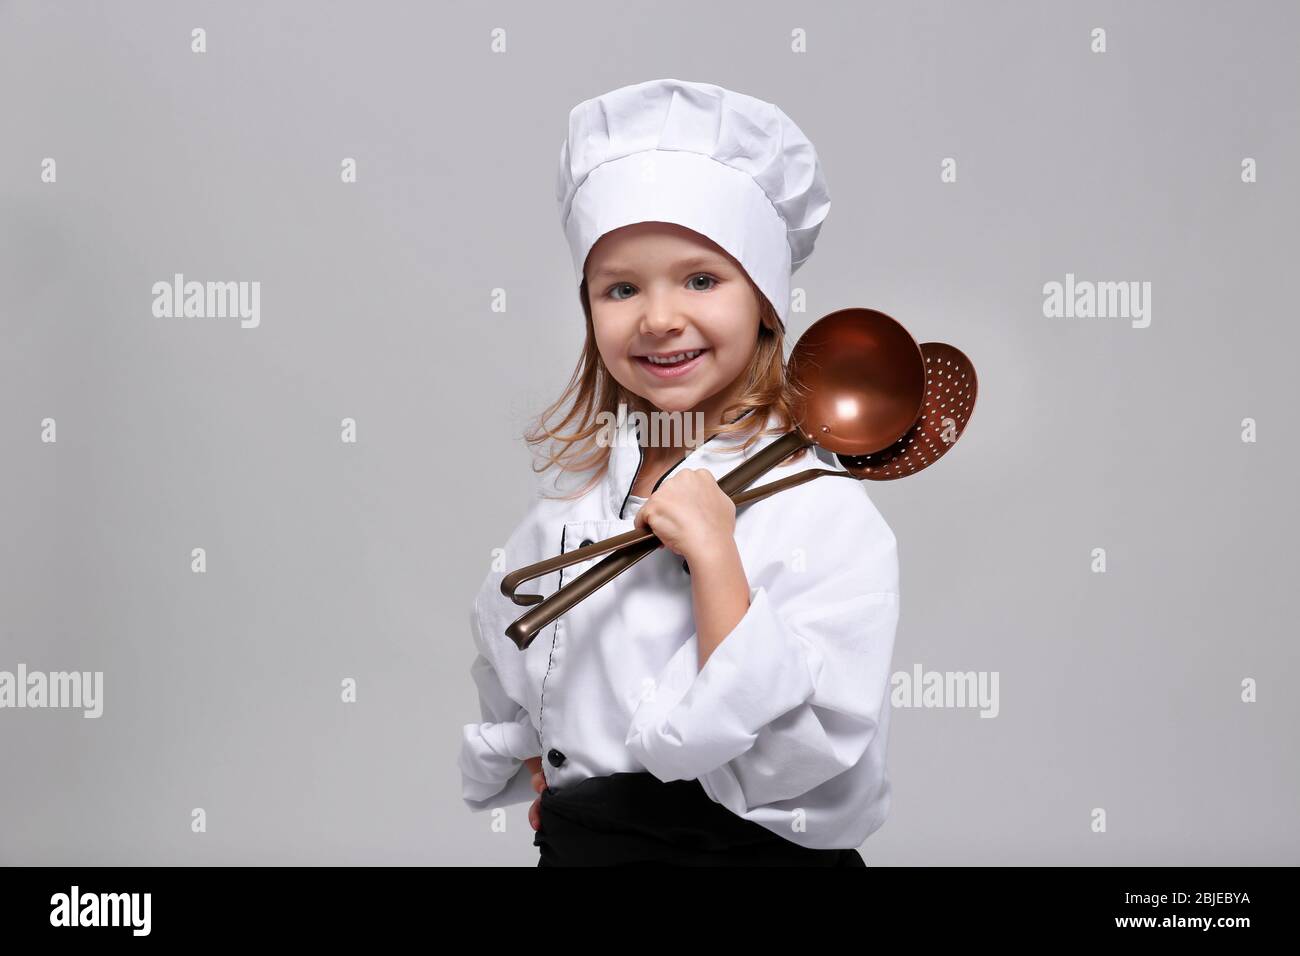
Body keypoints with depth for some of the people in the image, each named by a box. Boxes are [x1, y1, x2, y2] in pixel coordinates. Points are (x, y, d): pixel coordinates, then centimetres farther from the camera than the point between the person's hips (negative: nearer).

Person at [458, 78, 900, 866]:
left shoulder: (825, 511, -19)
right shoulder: (574, 496, -3)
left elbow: (790, 765, -25)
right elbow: (504, 656, 14)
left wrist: (712, 556, -27)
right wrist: (548, 781, 5)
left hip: (753, 848, -4)